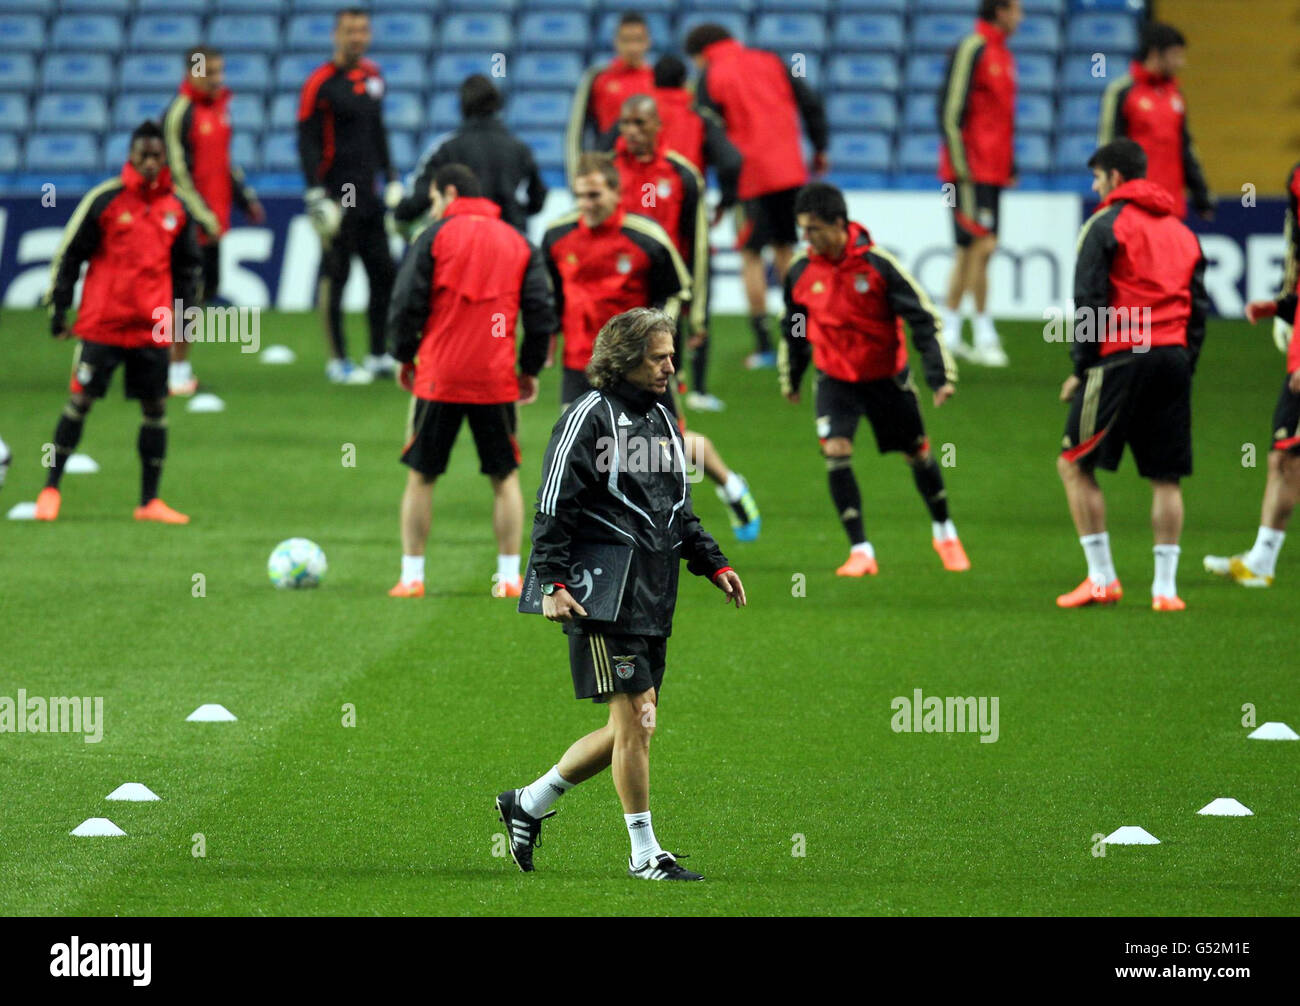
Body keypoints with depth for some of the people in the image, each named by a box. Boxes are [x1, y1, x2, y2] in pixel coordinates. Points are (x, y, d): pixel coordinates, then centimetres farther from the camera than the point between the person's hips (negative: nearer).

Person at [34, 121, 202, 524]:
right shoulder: (105, 199, -4)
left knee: (155, 408, 3)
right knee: (80, 401, -2)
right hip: (101, 323, -3)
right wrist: (58, 308, -2)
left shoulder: (178, 208, 7)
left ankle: (150, 502, 10)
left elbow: (188, 265, 18)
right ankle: (51, 488, 9)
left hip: (153, 328, 3)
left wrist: (185, 312, 12)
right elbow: (69, 254, 0)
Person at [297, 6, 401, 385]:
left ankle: (379, 356, 18)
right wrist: (316, 194, -17)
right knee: (335, 275, -2)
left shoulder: (373, 76, 12)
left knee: (383, 272, 9)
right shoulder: (320, 83, -10)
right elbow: (307, 141, -11)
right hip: (337, 195, -7)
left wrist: (392, 179, 18)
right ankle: (337, 361, 4)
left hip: (369, 194, 7)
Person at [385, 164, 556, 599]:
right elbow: (541, 310, 6)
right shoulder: (518, 243, 8)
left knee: (421, 476, 8)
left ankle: (411, 575, 7)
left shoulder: (436, 236, -1)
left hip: (437, 379, -2)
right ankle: (509, 576, 7)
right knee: (505, 478, 12)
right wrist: (530, 368, 14)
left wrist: (404, 355, 8)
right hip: (497, 381, 2)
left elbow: (407, 303, -5)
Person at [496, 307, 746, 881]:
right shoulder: (589, 418, -8)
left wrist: (713, 564, 16)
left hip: (656, 599, 9)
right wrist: (552, 584, -19)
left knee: (631, 728, 10)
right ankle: (644, 853, 1)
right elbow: (553, 508, -12)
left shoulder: (662, 420, 18)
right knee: (636, 721, -8)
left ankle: (528, 805, 24)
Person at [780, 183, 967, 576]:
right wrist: (790, 379, 19)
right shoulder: (801, 271, -9)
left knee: (918, 455, 12)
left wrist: (941, 374, -18)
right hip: (835, 378, 2)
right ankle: (860, 551, -10)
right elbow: (794, 327, 9)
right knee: (835, 451, -19)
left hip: (887, 377, -2)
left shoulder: (878, 264, -19)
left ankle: (944, 532, 37)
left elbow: (923, 318, -14)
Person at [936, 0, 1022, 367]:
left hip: (992, 170, 9)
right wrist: (961, 165, -18)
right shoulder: (970, 51, -12)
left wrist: (1011, 166, 20)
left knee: (969, 251, 11)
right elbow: (950, 112, -16)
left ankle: (949, 333, 16)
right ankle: (984, 336, -6)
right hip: (972, 171, -9)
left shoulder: (1003, 55, 16)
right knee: (981, 246, -9)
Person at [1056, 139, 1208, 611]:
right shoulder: (1182, 231, 18)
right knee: (1166, 478, 8)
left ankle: (1102, 577, -2)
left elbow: (1089, 302, -7)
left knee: (1075, 465, 3)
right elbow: (1198, 306, 16)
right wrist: (1185, 367, 17)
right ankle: (1165, 586, 4)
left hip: (1122, 358, -6)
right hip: (1174, 359, 6)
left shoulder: (1106, 224, 0)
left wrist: (1081, 368, -2)